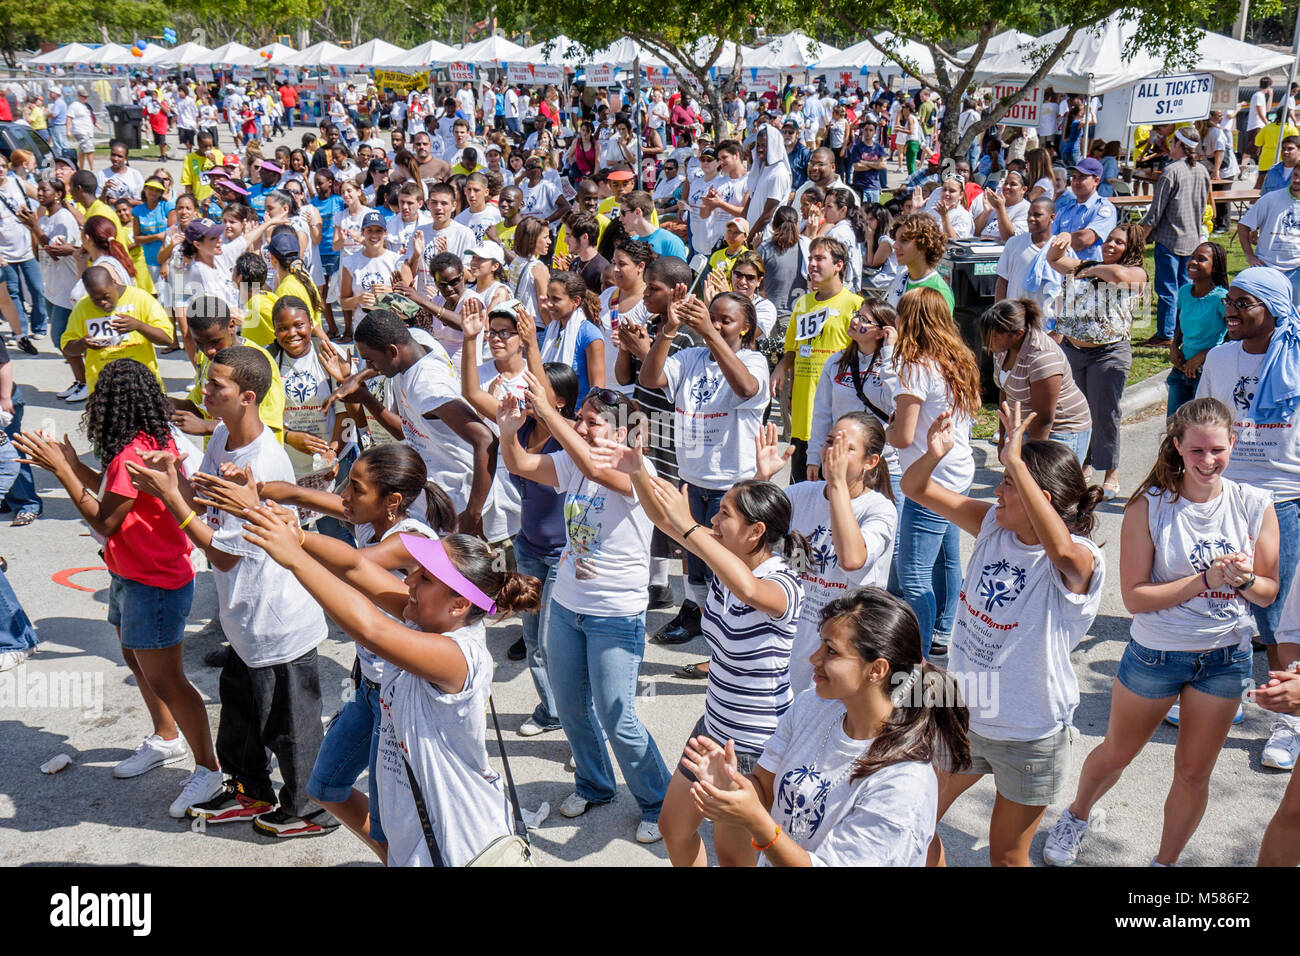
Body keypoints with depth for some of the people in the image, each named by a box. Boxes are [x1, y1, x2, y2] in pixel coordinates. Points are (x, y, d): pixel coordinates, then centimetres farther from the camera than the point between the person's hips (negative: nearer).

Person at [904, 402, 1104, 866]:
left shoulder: (1079, 561, -24)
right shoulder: (992, 525, -6)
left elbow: (1062, 551, -50)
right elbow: (915, 488, -4)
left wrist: (1015, 462, -50)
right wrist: (933, 455, -27)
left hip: (1031, 736, -5)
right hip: (964, 716, 5)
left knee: (1006, 854, 16)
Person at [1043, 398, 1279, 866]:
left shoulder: (1255, 505, -8)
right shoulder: (1149, 507, -16)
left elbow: (1268, 593, -1)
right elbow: (1134, 596, -17)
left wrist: (1244, 580, -23)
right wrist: (1207, 580, -26)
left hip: (1225, 656, 2)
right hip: (1155, 652, -2)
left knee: (1194, 772, 12)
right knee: (1116, 755, 18)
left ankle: (1165, 862, 35)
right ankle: (1076, 816, 47)